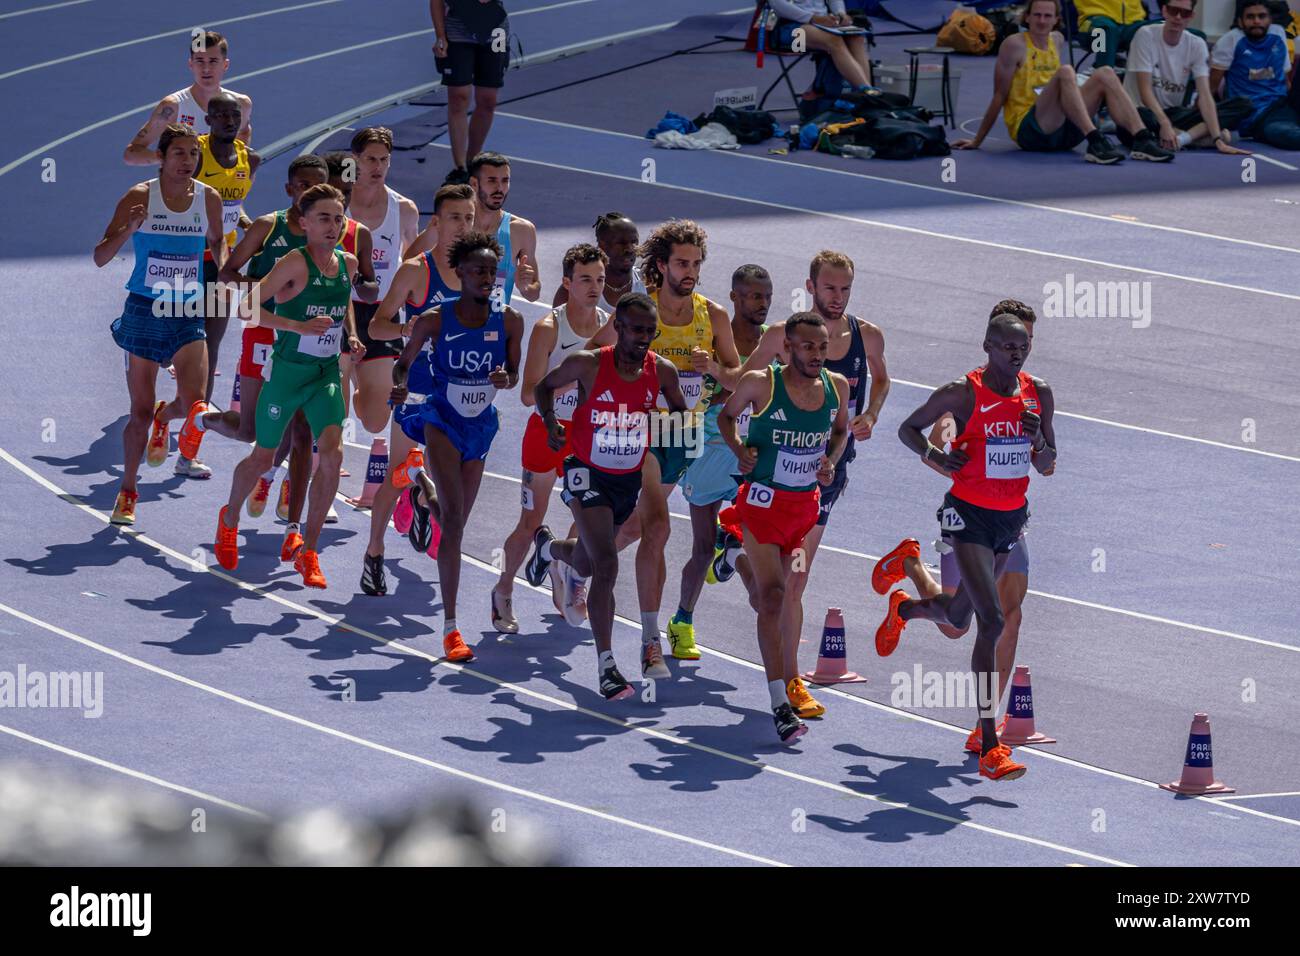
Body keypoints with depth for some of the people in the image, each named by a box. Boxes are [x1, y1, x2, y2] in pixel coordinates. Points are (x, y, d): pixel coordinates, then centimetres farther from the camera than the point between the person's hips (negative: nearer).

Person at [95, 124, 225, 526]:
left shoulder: (208, 198, 0)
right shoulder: (139, 197, -9)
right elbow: (100, 257, -12)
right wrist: (128, 229, -29)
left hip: (188, 313, 2)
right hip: (144, 311, -2)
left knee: (193, 403, -15)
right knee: (140, 412, 2)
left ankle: (163, 418, 23)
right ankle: (127, 492, 21)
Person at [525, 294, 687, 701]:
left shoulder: (662, 371, -9)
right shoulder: (588, 365, -18)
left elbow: (680, 412, 11)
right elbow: (544, 386, 1)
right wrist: (550, 420, -14)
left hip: (630, 479, 5)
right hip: (588, 475, -5)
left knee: (585, 565, 23)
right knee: (606, 567, -19)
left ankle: (548, 546, 60)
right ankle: (606, 666, -14)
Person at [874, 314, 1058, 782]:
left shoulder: (1038, 394, 1)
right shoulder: (962, 393, -13)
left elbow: (1047, 467, 8)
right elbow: (908, 429, 1)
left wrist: (1038, 439, -13)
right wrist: (935, 455, -17)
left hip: (1012, 515, 6)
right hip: (970, 514, -6)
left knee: (957, 616, 22)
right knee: (991, 620, -17)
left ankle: (902, 608, 59)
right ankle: (989, 748, -18)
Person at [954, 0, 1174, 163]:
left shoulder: (1057, 41, 15)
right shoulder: (1014, 45, -4)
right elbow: (999, 97, -3)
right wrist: (976, 142, -1)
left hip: (1061, 133, 7)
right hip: (1027, 130, -7)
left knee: (1105, 74, -9)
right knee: (1065, 73, -29)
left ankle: (1142, 139, -27)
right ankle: (1095, 143, -46)